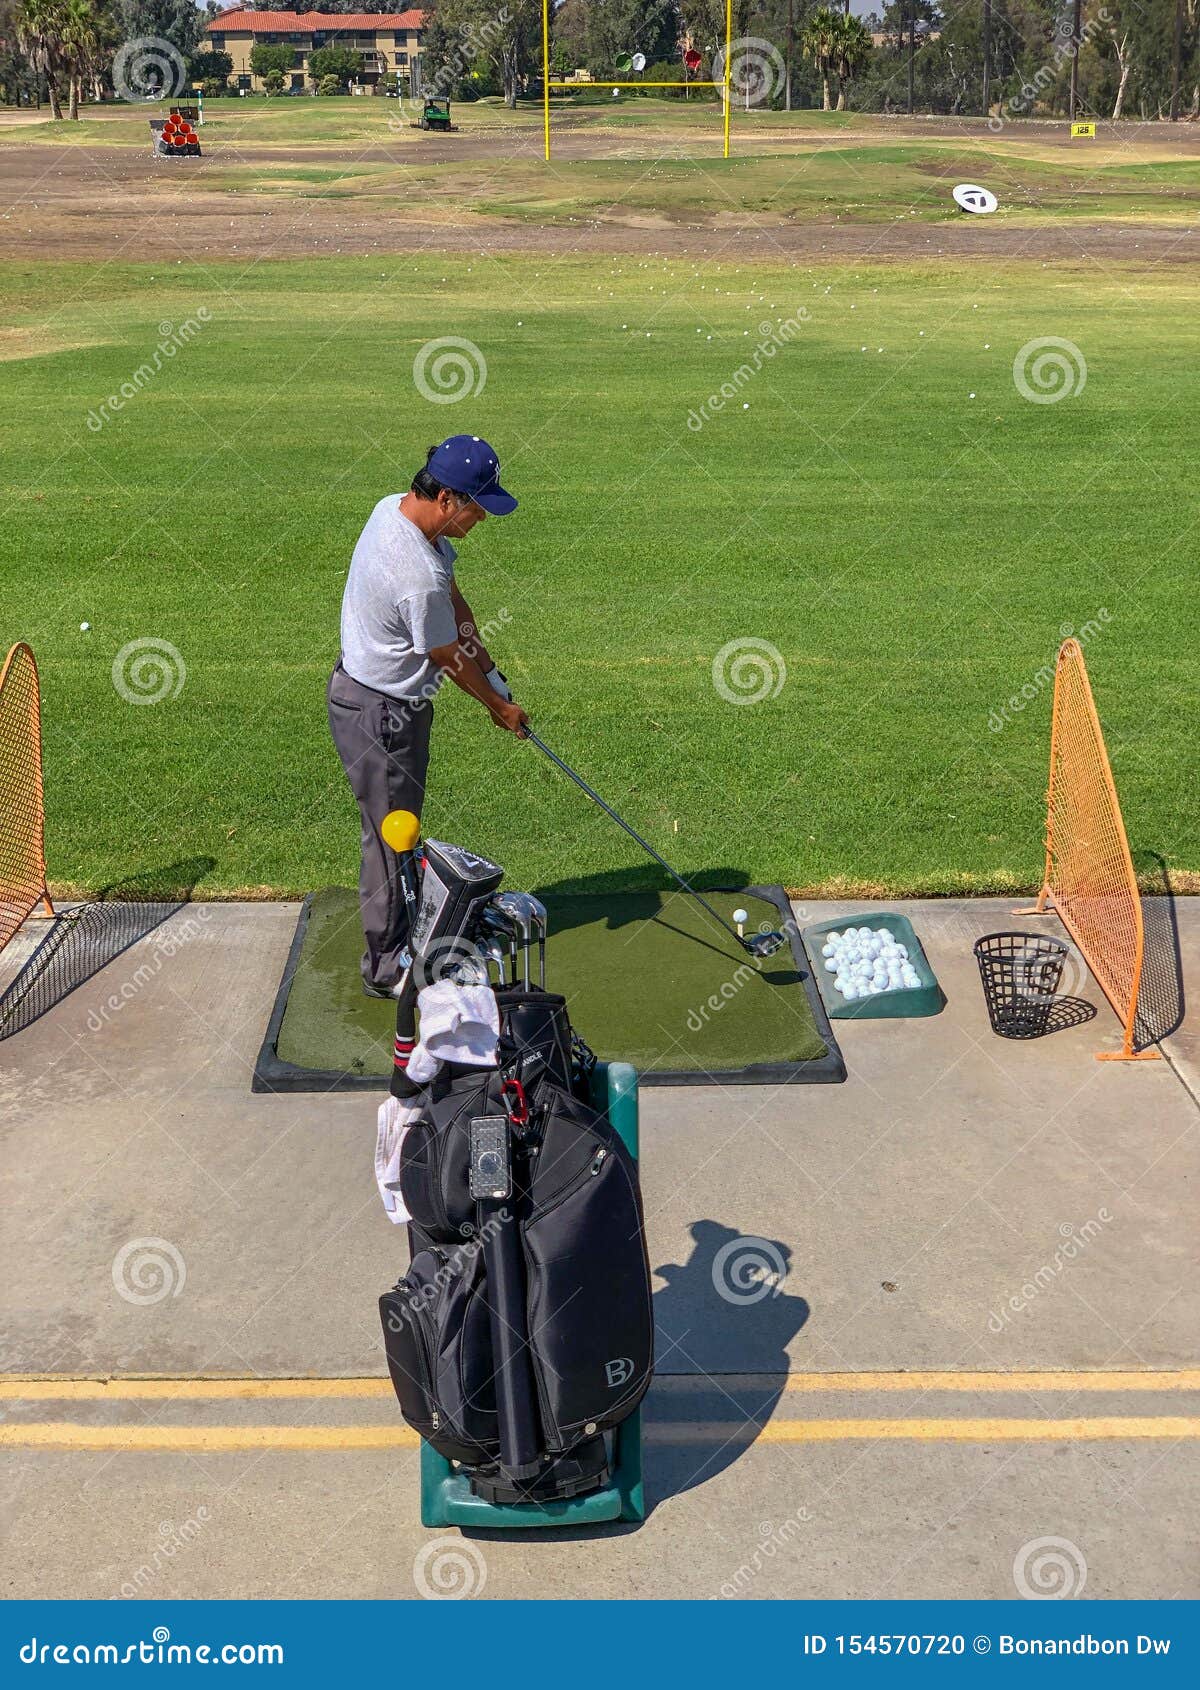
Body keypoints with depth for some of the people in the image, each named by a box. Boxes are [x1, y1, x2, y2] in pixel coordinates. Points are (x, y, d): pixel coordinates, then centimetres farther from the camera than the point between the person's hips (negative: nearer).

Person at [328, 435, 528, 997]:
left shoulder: (393, 507, -4)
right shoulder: (420, 578, -33)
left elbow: (453, 597, 7)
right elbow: (449, 659, -17)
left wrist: (487, 666, 2)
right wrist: (499, 706, 0)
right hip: (379, 714, -10)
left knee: (399, 824, 23)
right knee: (392, 832, 2)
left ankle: (405, 925, 40)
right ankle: (386, 966, 16)